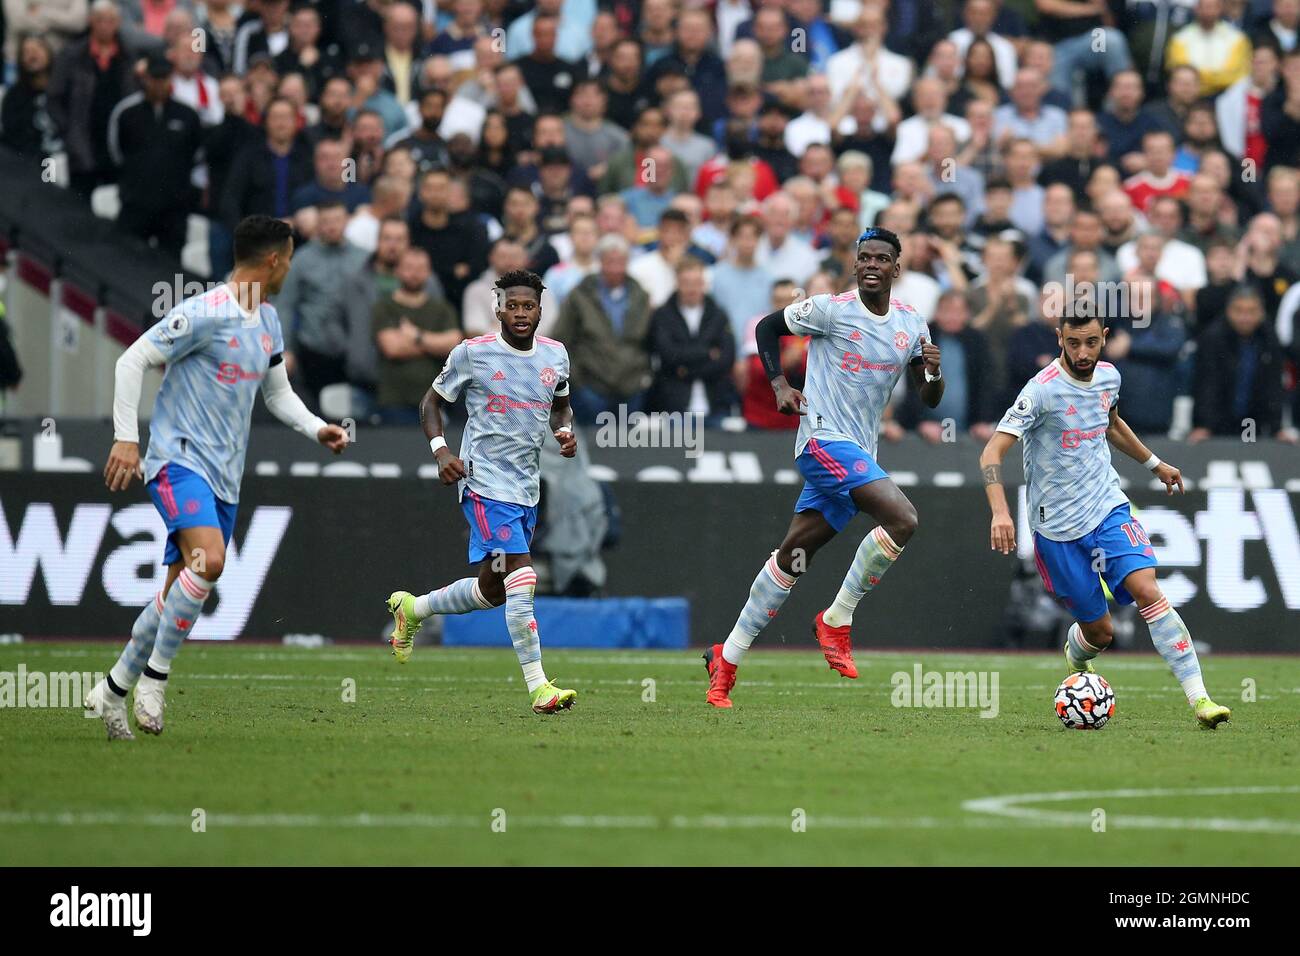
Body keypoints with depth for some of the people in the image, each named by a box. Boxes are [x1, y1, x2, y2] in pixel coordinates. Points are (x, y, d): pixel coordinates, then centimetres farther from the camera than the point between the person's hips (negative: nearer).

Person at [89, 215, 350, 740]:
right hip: (179, 460, -8)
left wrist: (317, 429, 6)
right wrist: (126, 438, -16)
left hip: (224, 476, 8)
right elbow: (132, 361, -12)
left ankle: (112, 691, 19)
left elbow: (278, 393, 24)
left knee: (180, 593, 7)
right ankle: (154, 677, -16)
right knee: (208, 559, -29)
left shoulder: (268, 320, 13)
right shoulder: (205, 314, -14)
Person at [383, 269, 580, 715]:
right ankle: (538, 687, -20)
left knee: (491, 590, 15)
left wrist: (565, 432, 1)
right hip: (485, 483, -7)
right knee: (521, 577, -20)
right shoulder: (472, 353, -7)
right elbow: (432, 401, 4)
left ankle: (411, 607, 41)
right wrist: (440, 450, -12)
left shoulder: (555, 355, 7)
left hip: (527, 489, 7)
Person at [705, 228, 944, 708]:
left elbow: (930, 400, 14)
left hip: (858, 453, 7)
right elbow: (767, 327, 6)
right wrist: (779, 384, -5)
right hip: (825, 438, -6)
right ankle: (836, 619, -11)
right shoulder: (831, 310, -7)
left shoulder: (912, 325, 10)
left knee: (794, 555, 8)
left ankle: (727, 659, 15)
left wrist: (933, 371, -8)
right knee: (902, 519, -24)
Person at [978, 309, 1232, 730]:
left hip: (1108, 507, 4)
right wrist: (1000, 513, -36)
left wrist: (1154, 463, 34)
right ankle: (1074, 658, 40)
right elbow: (993, 452, -22)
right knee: (1099, 632, 1)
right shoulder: (1043, 390, -18)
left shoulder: (1108, 376, 2)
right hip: (1058, 526, -4)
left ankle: (1199, 698, -22)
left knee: (1147, 590, -19)